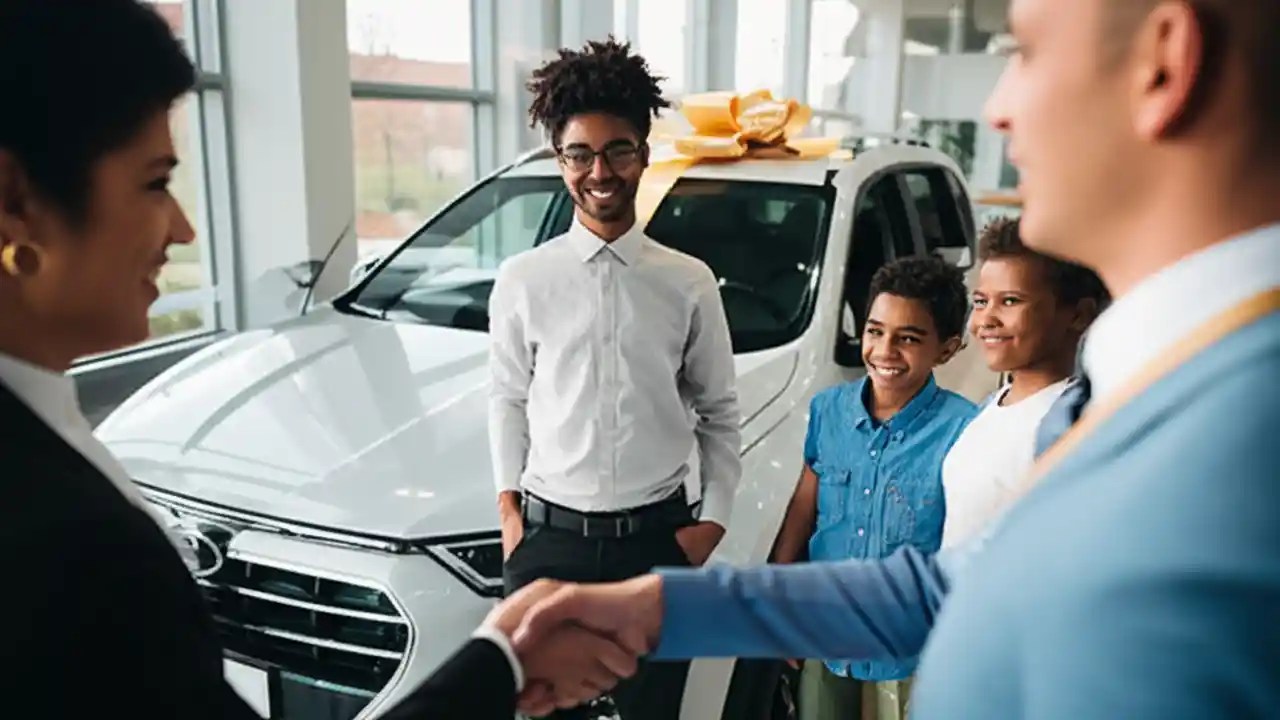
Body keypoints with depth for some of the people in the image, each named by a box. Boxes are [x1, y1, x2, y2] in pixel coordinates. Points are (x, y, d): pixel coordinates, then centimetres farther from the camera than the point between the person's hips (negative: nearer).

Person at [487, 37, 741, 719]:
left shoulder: (689, 282, -2)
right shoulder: (523, 280, -2)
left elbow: (719, 412, 4)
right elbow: (508, 399, 6)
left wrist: (714, 518, 0)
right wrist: (508, 506, 3)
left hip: (657, 539, 0)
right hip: (549, 539, 0)